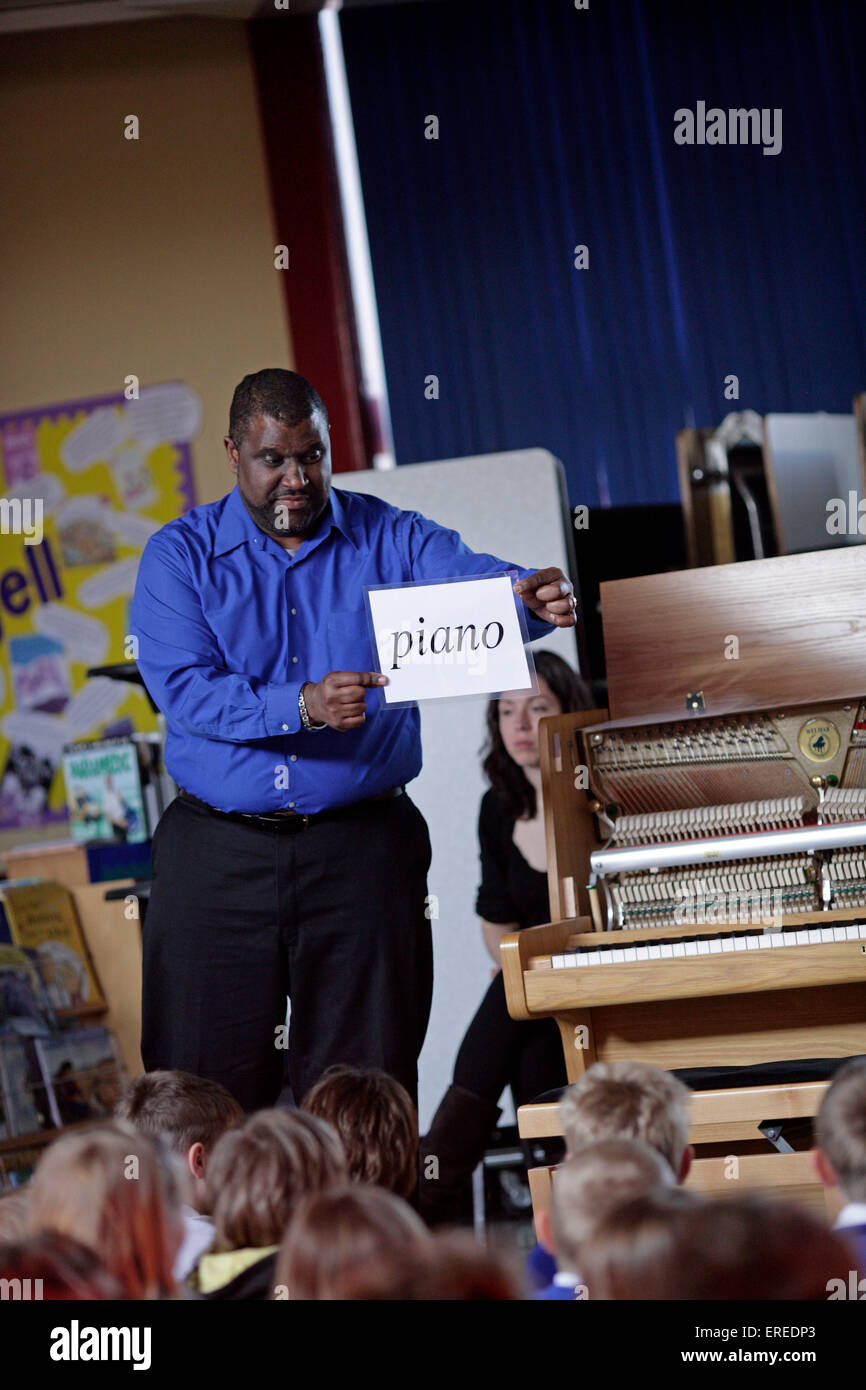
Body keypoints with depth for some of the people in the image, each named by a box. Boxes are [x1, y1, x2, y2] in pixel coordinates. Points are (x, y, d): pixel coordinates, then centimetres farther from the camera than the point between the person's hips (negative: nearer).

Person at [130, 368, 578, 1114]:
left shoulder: (389, 539, 4)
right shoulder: (181, 556, 2)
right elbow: (183, 689, -11)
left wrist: (534, 597, -37)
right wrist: (302, 708, -26)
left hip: (362, 849, 0)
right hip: (219, 851, 0)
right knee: (209, 1094, 4)